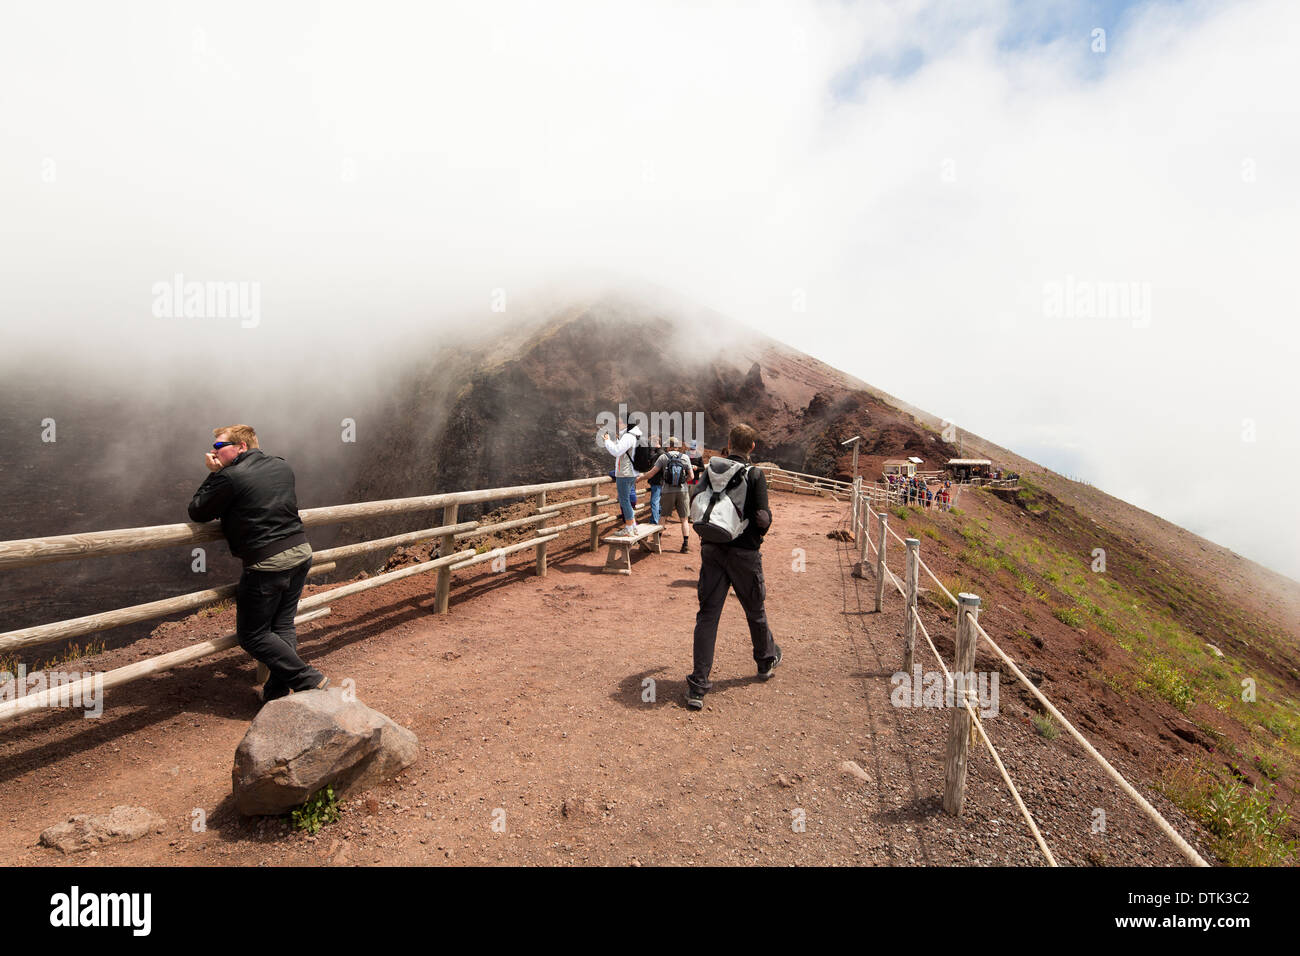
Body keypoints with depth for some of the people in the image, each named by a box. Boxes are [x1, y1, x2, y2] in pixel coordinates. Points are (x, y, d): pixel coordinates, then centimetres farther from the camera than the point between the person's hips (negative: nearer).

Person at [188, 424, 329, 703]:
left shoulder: (230, 477, -11)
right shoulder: (283, 467, 12)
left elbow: (197, 513, 1)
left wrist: (213, 474, 6)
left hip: (266, 563, -7)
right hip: (301, 553, 7)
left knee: (252, 635, 6)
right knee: (283, 627, 14)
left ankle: (310, 681, -1)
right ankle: (278, 692, 15)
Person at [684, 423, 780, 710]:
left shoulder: (710, 470, 2)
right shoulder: (754, 475, -10)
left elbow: (695, 502, 0)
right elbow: (763, 519, -15)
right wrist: (766, 520, 7)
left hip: (712, 550, 3)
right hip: (744, 552, -3)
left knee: (707, 615, 4)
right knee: (755, 611, 19)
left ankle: (698, 686, 2)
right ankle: (766, 661, 43)